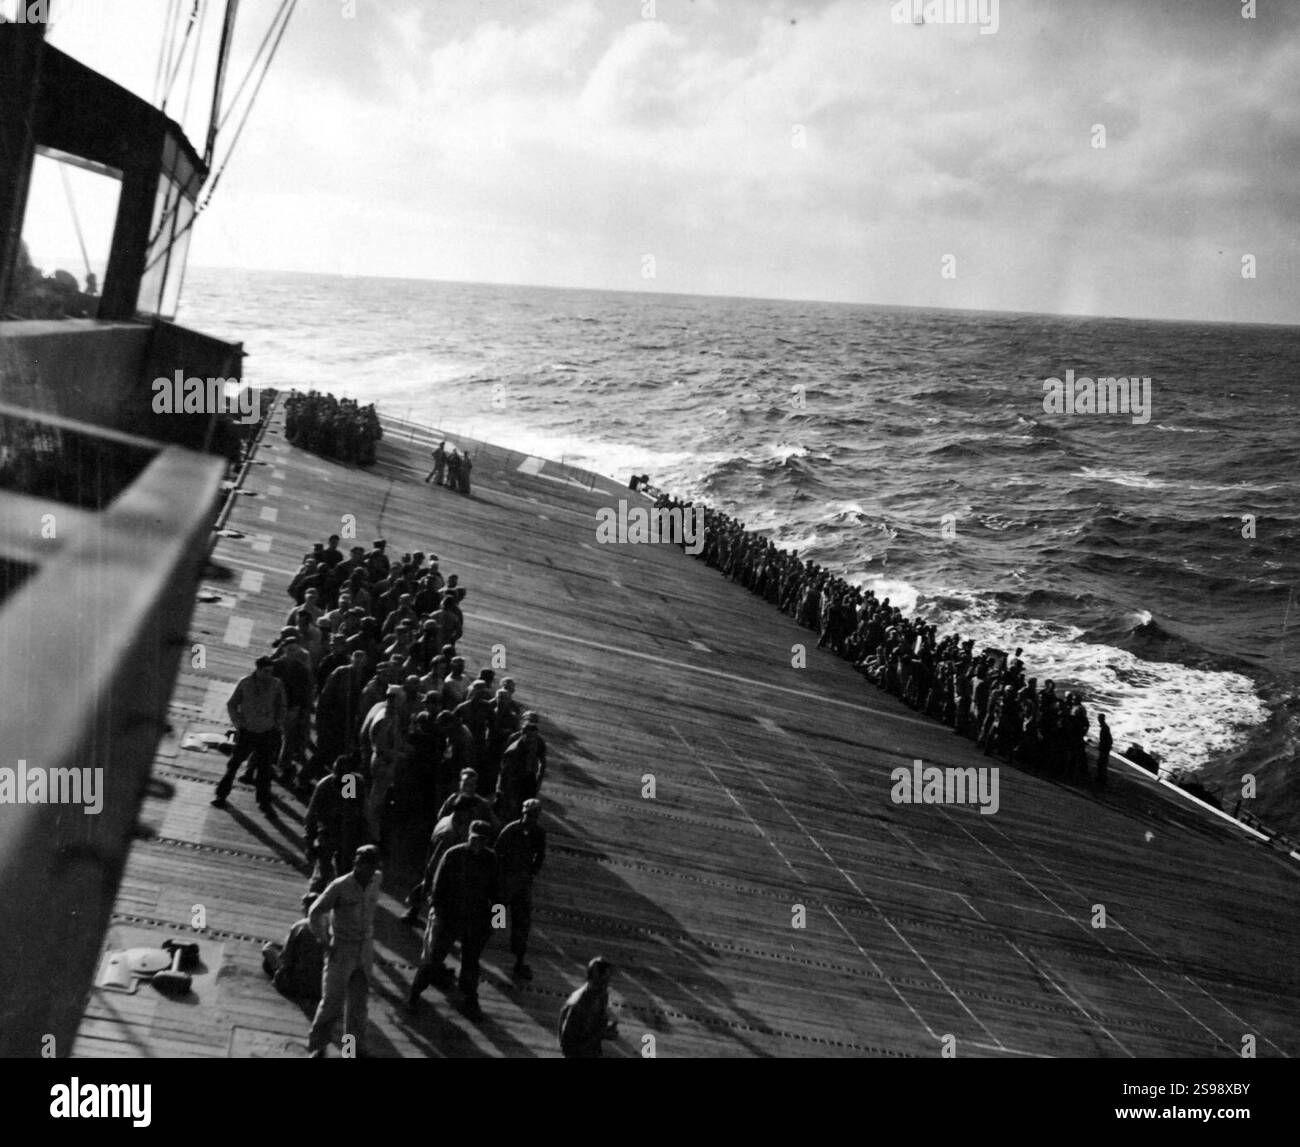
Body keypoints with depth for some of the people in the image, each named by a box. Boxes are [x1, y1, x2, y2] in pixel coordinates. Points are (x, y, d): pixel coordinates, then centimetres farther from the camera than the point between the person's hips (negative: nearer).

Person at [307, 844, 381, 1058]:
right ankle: (317, 1046, 12)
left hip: (364, 952, 5)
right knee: (332, 1001, -4)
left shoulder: (374, 882, -1)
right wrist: (325, 943, -12)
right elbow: (315, 913, -12)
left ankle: (356, 1047, 23)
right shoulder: (339, 887, -17)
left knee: (359, 1002, 11)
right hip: (341, 951, -5)